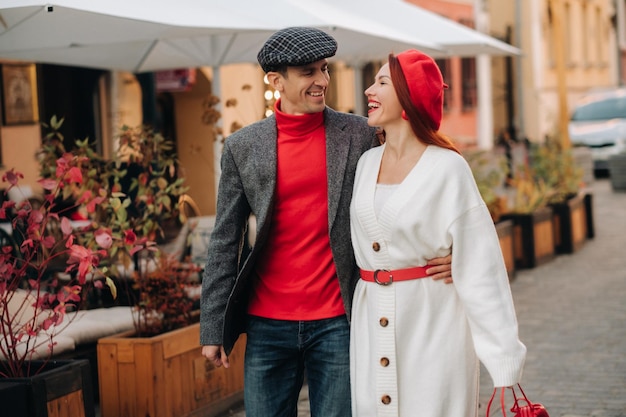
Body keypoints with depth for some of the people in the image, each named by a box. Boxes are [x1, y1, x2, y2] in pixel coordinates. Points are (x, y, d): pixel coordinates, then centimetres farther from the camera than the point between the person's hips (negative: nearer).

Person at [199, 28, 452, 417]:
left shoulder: (360, 134, 1)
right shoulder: (242, 147, 3)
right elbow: (225, 243, 4)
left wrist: (439, 252, -15)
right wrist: (212, 328, 1)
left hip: (338, 322, -1)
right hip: (268, 324, 1)